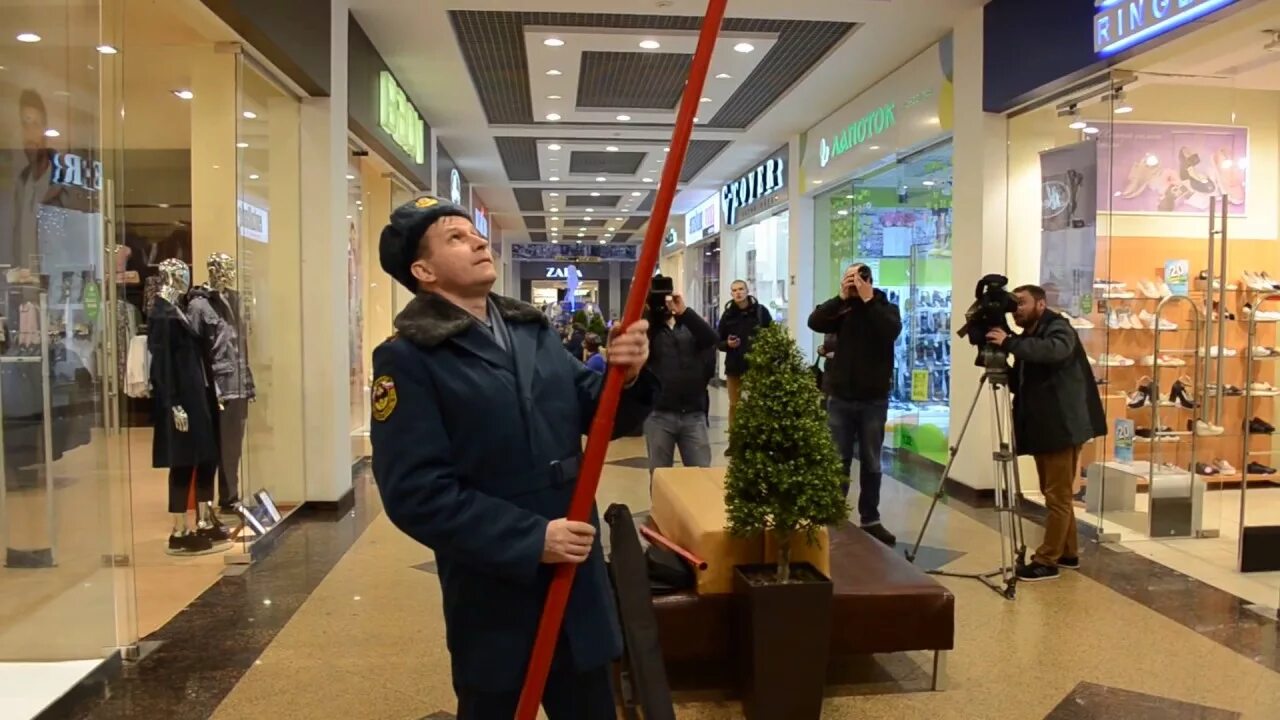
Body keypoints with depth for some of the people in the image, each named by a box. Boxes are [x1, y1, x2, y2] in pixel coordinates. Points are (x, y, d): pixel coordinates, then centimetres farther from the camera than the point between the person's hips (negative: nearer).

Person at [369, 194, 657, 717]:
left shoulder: (533, 331, 6)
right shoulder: (407, 358, -12)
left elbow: (595, 415, 5)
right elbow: (416, 493, -19)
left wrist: (626, 376, -17)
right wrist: (531, 539, -22)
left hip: (577, 579, 5)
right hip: (493, 597, -5)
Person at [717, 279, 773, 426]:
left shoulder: (761, 311, -1)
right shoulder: (727, 315, 4)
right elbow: (719, 342, 8)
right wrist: (728, 344, -13)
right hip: (734, 367, 2)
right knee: (734, 405, 8)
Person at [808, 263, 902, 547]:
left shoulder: (886, 308, 1)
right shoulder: (841, 309, 3)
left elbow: (892, 331, -20)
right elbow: (814, 322, -13)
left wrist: (868, 300, -19)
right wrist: (841, 297, -16)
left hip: (874, 399, -1)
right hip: (840, 398, 1)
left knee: (871, 462, 8)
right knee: (838, 461, 5)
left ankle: (870, 520, 18)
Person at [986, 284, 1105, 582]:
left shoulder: (1058, 328, -8)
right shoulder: (1028, 339, 17)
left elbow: (1054, 351, -31)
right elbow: (1021, 383, 15)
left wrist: (1008, 343, -34)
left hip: (1063, 425, -9)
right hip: (1042, 427, 9)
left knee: (1058, 496, -3)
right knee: (1054, 494, 16)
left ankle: (1047, 561, 1)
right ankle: (1068, 553, 28)